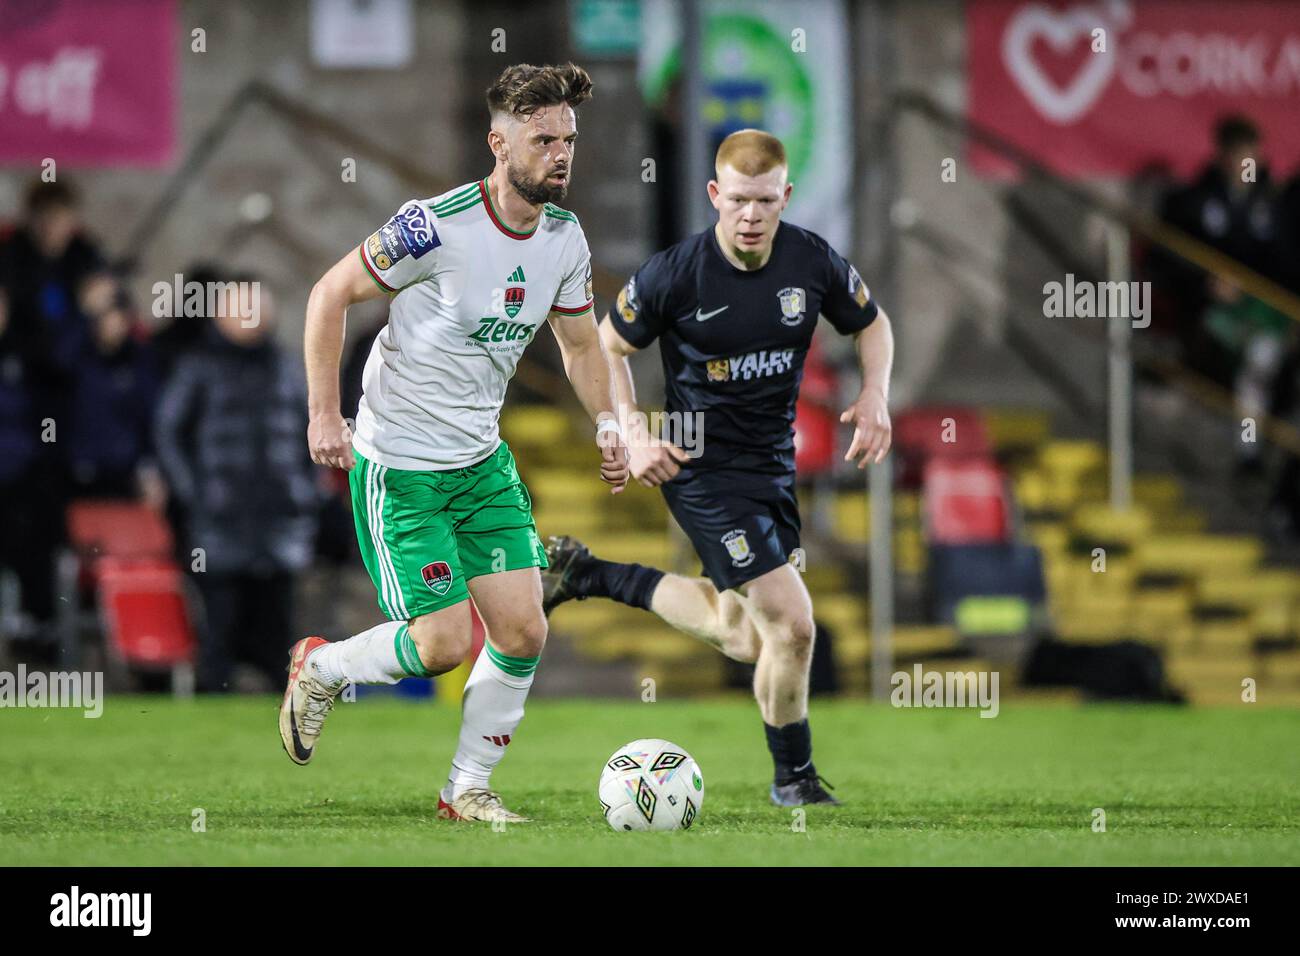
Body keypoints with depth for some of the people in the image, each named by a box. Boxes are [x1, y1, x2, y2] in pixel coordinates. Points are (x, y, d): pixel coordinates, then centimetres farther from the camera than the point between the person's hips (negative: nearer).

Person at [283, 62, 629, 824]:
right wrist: (325, 414, -14)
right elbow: (331, 295, -12)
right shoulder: (437, 226, -22)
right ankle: (320, 670, 18)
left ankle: (469, 790, 15)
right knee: (443, 641, -11)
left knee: (524, 631, -2)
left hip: (484, 461, 7)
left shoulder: (565, 239, 0)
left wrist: (609, 426, 2)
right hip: (398, 466, -7)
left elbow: (581, 342, 17)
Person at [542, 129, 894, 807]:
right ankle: (793, 777, 9)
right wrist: (635, 434, -14)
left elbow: (872, 323, 11)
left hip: (774, 461, 6)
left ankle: (591, 575, 33)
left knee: (744, 639, 17)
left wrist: (875, 398, -6)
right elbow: (607, 346, -3)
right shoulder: (673, 274, -18)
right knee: (791, 623, -13)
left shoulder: (813, 261, -7)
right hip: (703, 465, -6)